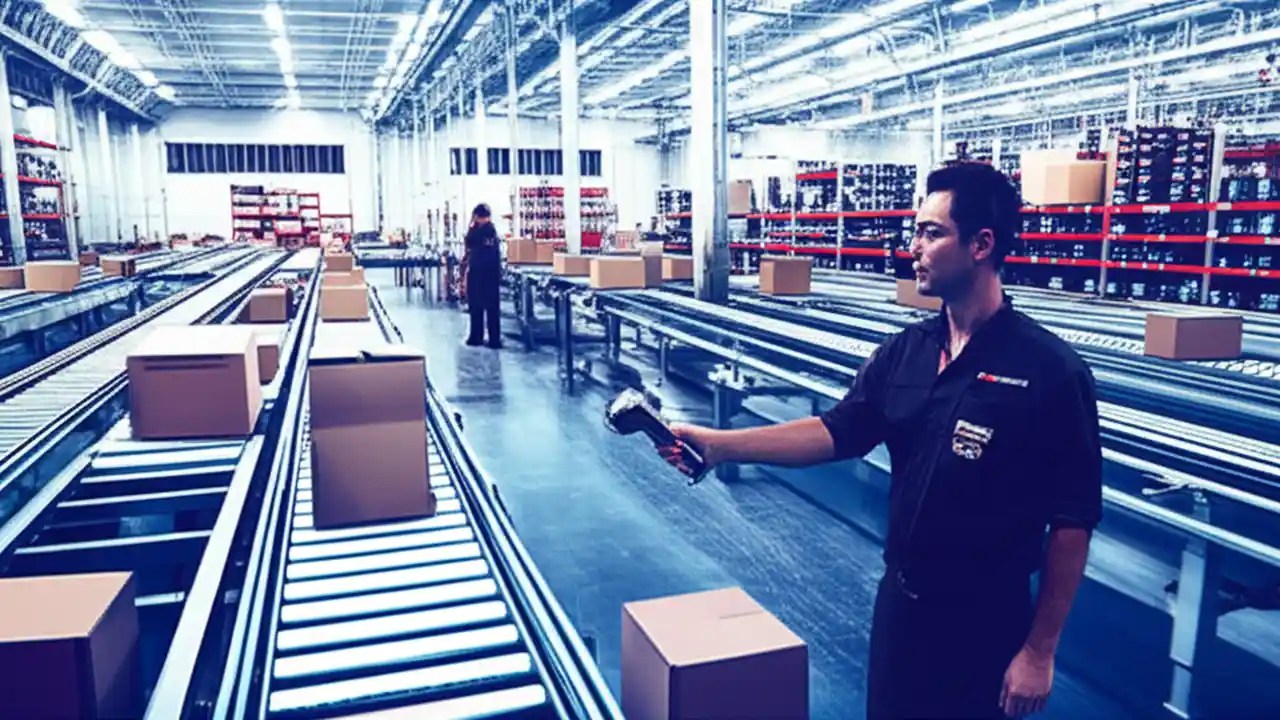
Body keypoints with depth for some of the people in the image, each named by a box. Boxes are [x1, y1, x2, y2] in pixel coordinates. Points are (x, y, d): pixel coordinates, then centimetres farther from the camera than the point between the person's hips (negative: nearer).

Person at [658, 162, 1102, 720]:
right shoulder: (903, 352, -1)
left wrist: (1040, 651, -11)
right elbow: (837, 432, -2)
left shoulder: (1050, 369, -16)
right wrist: (716, 444, -12)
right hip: (899, 597, 5)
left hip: (986, 619, -5)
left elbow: (1072, 522, -13)